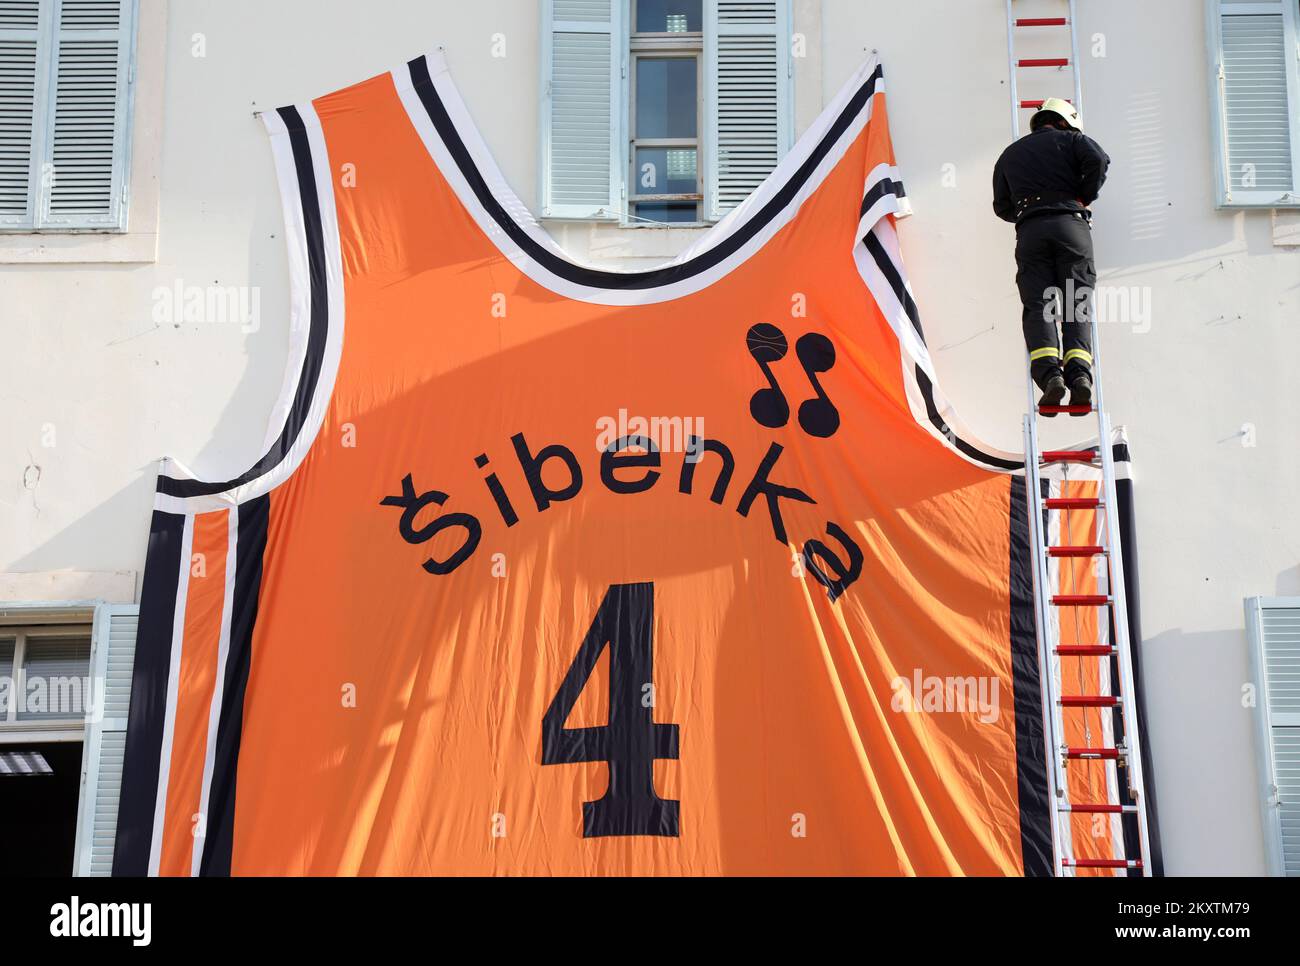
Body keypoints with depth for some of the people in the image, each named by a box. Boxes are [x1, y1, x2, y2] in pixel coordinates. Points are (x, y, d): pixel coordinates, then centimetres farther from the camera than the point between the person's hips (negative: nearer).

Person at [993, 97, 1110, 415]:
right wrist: (1084, 198, 8)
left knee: (1038, 307, -6)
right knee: (1077, 306, -4)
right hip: (1071, 223, -1)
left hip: (1030, 230, 1)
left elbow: (1002, 206, 25)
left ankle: (1049, 374, -27)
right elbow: (1098, 160, -3)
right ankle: (1080, 374, -23)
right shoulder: (1071, 140, 18)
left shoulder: (1010, 154, 28)